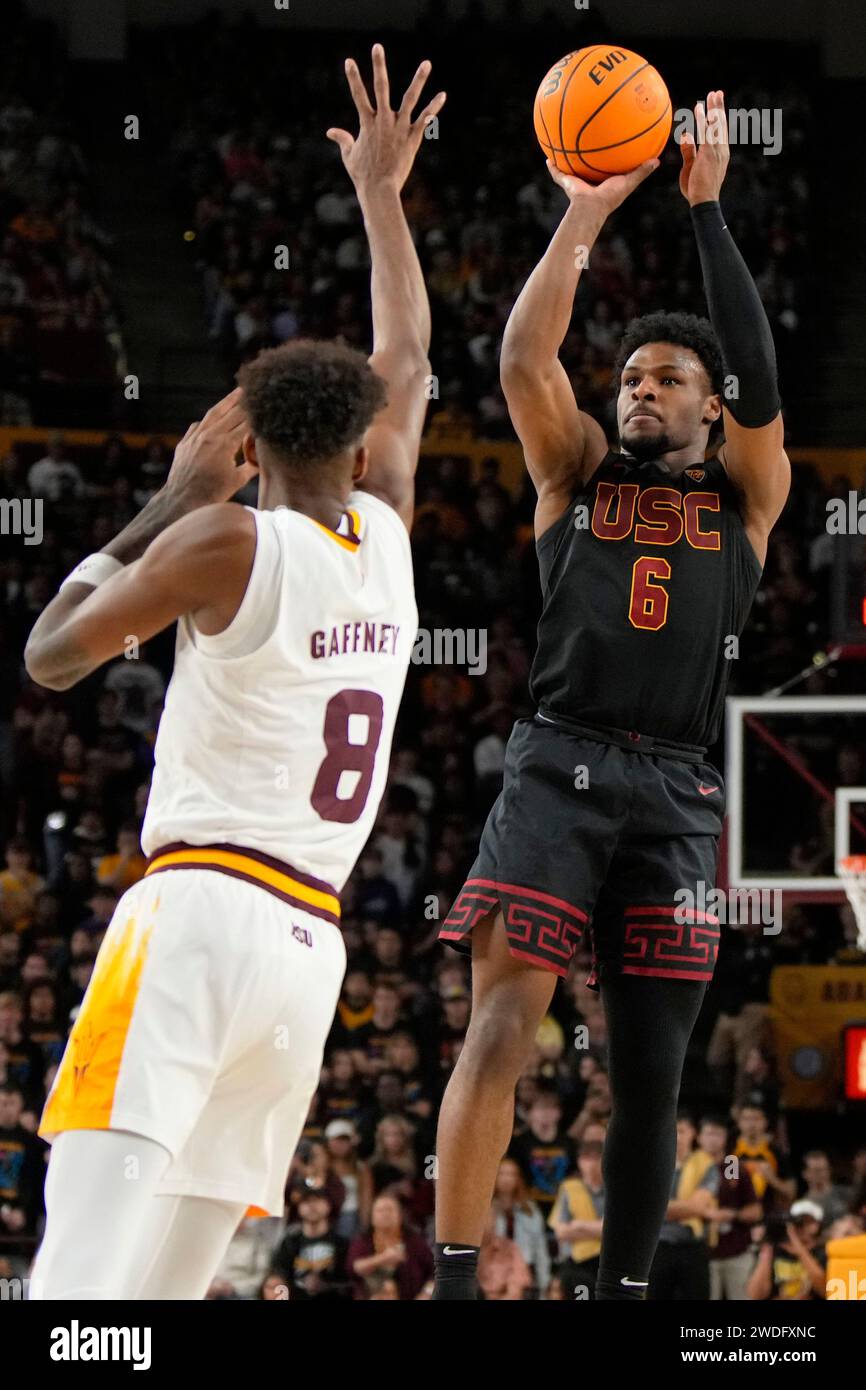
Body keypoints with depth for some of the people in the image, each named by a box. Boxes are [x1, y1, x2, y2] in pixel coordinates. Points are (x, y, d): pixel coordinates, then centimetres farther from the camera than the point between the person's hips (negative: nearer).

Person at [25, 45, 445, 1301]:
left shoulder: (228, 540, -2)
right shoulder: (386, 536, 13)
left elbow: (52, 656, 7)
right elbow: (406, 368, 31)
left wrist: (172, 500, 10)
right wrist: (381, 192, 42)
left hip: (199, 913, -6)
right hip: (312, 950, 6)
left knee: (85, 1272, -19)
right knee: (171, 1273, 6)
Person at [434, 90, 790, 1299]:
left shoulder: (745, 497, 15)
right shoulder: (578, 473, 16)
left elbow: (760, 382, -2)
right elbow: (524, 360, 0)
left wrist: (707, 210, -3)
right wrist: (584, 218, -3)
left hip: (676, 791, 1)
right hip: (559, 766, -1)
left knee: (651, 1069, 1)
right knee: (501, 1028, -15)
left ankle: (622, 1290, 11)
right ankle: (453, 1281, -17)